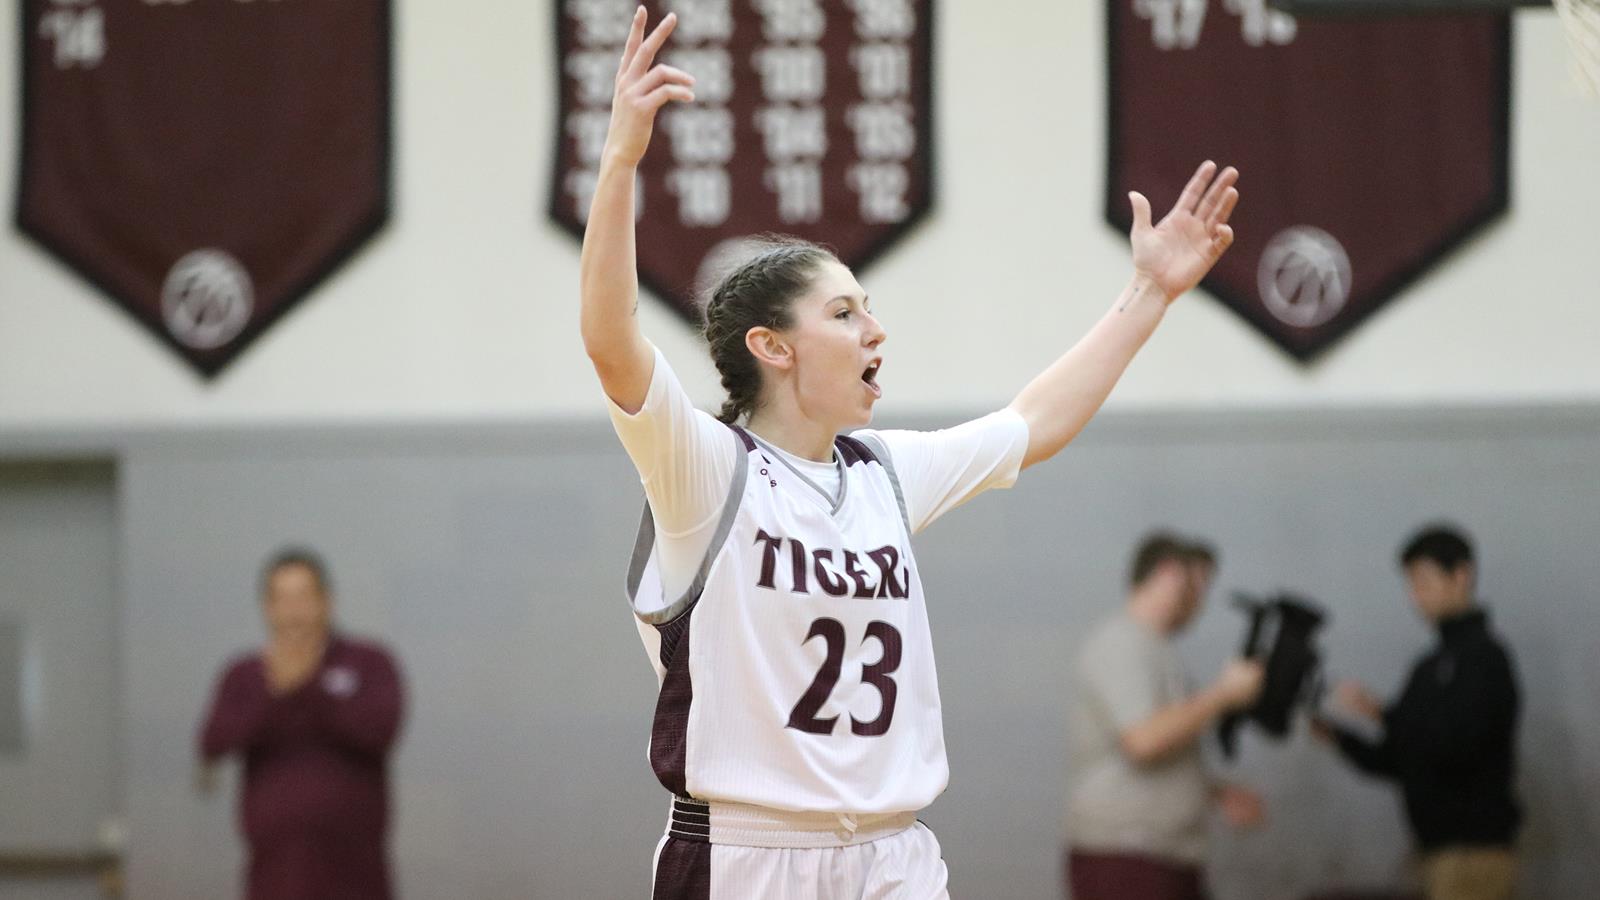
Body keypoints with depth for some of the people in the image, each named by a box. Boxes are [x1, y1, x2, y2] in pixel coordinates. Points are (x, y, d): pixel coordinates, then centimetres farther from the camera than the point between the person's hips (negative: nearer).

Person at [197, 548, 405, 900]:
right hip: (278, 871, 1)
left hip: (352, 869, -1)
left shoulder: (370, 664, 4)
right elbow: (215, 746, -6)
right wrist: (275, 694, -20)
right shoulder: (243, 677, 9)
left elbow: (379, 731, -13)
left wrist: (309, 686, -21)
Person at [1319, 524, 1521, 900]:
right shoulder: (1432, 666, 18)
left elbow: (1457, 745, -22)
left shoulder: (1484, 655, -8)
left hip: (1474, 851, -9)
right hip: (1442, 851, 9)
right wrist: (1337, 734, 3)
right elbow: (1393, 762, 19)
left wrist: (1380, 715, -21)